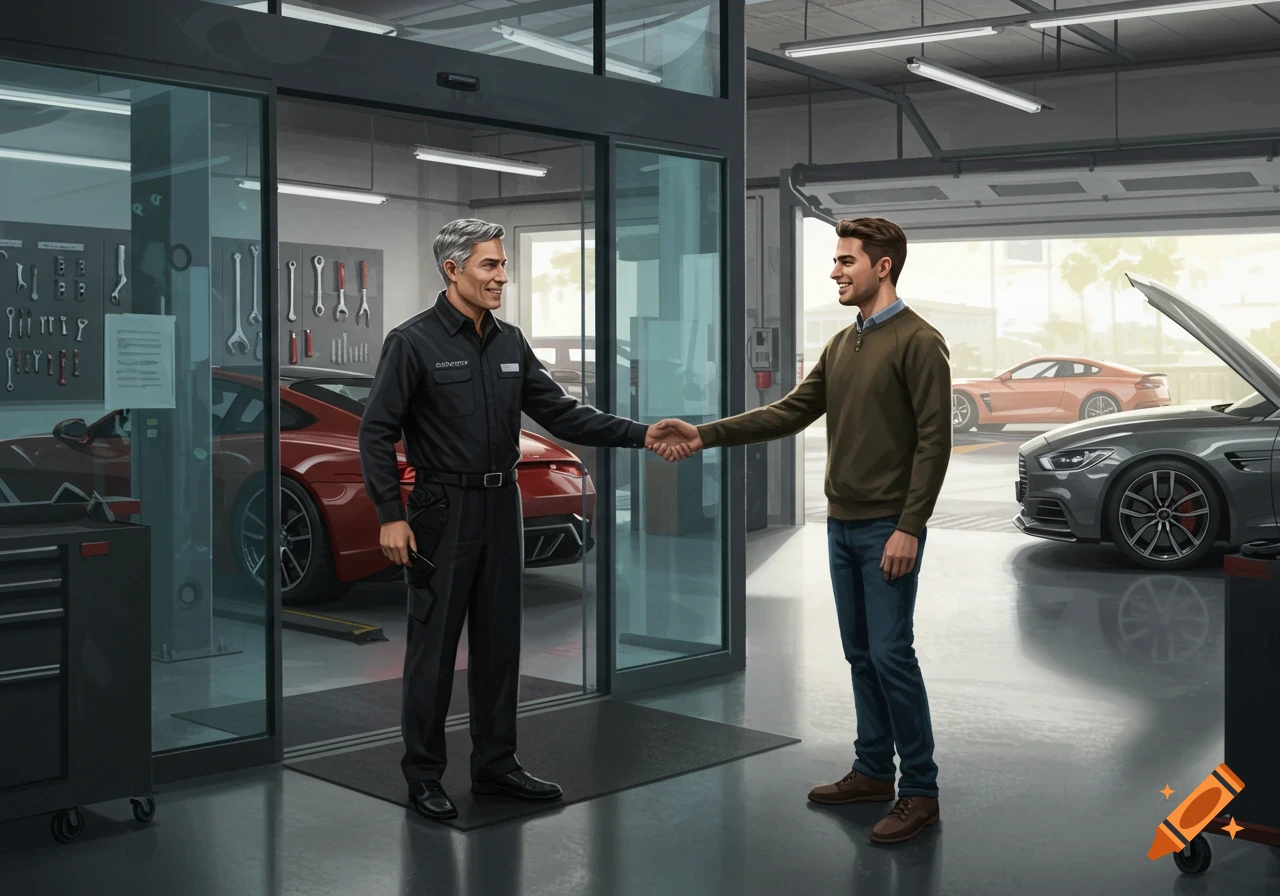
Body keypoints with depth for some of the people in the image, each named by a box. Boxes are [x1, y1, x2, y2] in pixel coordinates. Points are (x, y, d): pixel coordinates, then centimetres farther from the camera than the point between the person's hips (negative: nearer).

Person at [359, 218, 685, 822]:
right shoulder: (413, 342, -9)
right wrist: (390, 516, -16)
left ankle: (496, 765, 23)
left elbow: (561, 413, 7)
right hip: (443, 511, -6)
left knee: (499, 642, 11)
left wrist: (639, 435, -3)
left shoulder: (510, 343, 9)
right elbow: (377, 433, -10)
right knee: (434, 646, 0)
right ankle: (423, 776, 13)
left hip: (501, 507, 6)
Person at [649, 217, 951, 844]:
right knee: (861, 654, 13)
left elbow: (933, 441, -15)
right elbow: (790, 413, 11)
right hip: (842, 524, 8)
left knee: (890, 653, -7)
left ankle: (919, 791, 3)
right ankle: (873, 771, 24)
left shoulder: (919, 343, -11)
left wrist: (908, 527, -20)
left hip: (889, 528, -8)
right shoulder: (841, 345, 14)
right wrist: (706, 435, 2)